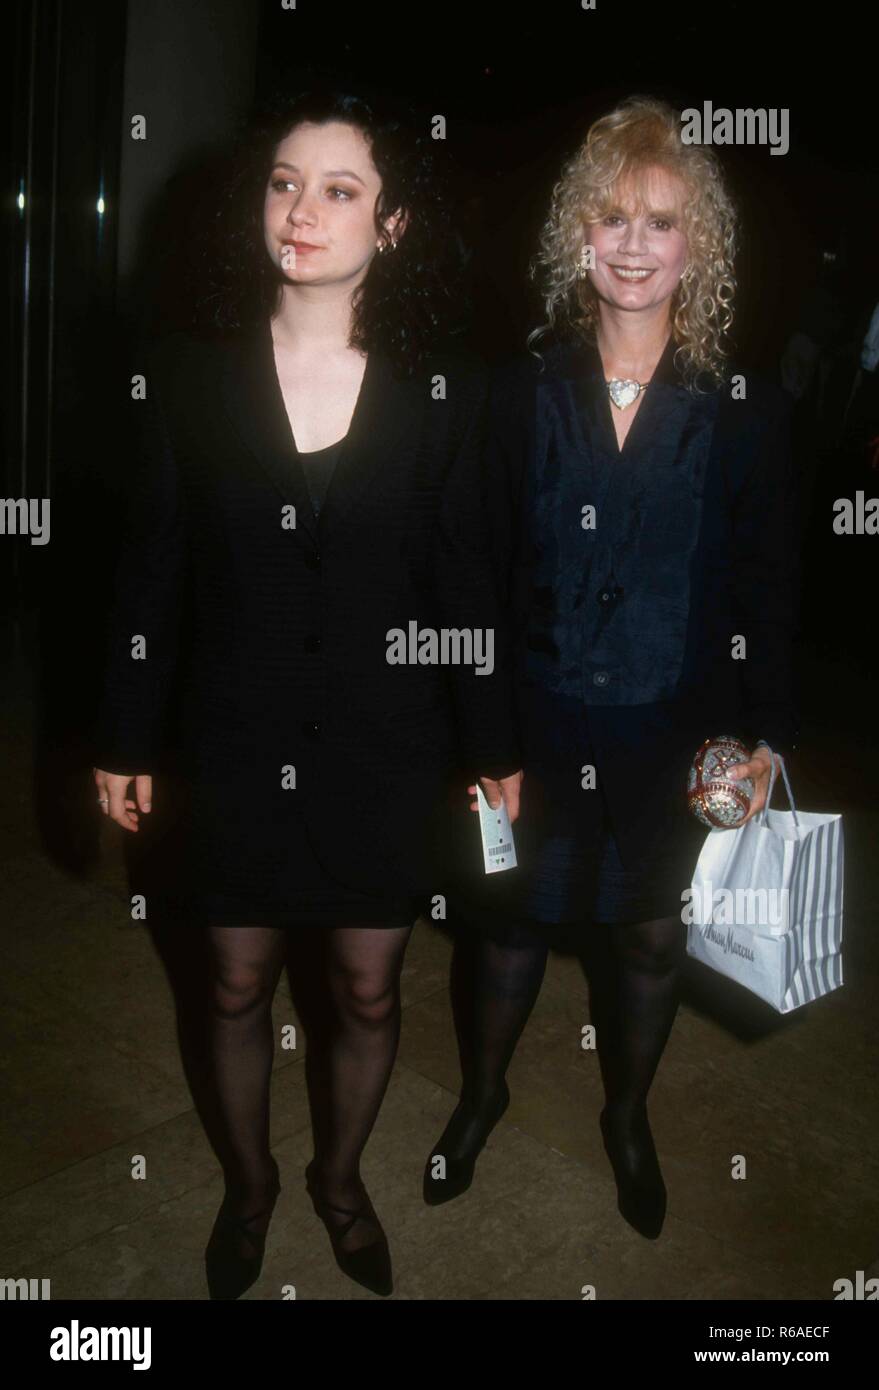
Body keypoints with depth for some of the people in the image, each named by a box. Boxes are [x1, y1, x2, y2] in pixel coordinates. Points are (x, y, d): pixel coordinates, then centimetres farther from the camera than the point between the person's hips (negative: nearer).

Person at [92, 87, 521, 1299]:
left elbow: (463, 580, 0)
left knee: (369, 991, 15)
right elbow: (153, 573, 0)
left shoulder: (443, 389, -6)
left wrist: (493, 747, 3)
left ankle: (340, 1178, 44)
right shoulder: (189, 375, -4)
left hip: (387, 748, 0)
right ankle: (249, 1181, 44)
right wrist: (127, 741, 3)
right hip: (237, 744, 1)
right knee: (239, 985, 16)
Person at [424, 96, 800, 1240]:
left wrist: (768, 735, -3)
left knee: (651, 932, 17)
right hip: (540, 721, 0)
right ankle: (481, 1098, 42)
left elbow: (769, 587, -1)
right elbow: (482, 566, -2)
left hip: (676, 729, 0)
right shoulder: (526, 390, -4)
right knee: (511, 918, 14)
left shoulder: (744, 410, -6)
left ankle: (628, 1117, 43)